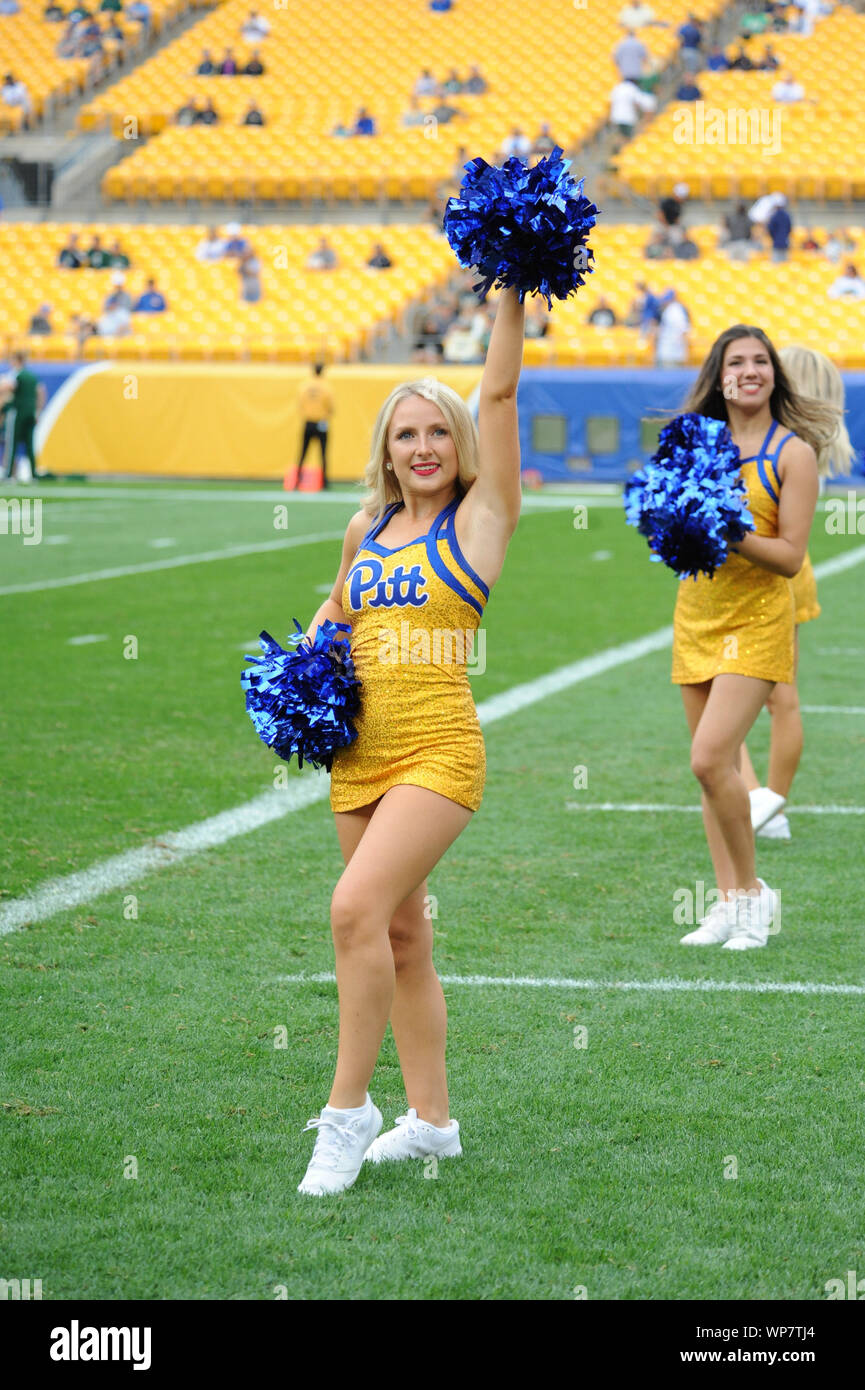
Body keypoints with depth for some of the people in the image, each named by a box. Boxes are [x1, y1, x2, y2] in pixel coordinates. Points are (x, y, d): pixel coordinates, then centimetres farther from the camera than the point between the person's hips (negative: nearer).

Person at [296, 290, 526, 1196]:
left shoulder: (481, 517, -2)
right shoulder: (366, 529, 13)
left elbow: (499, 393, -10)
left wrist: (511, 299, -14)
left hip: (438, 751, -6)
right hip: (359, 751, 6)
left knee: (358, 908, -20)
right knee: (400, 932, 11)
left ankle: (347, 1110, -11)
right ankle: (431, 1120, 22)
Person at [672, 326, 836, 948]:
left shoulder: (792, 451, -6)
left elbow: (791, 556, -10)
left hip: (757, 620, -6)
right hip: (696, 613, 6)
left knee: (710, 759, -17)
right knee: (713, 764, 6)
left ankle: (754, 891, -1)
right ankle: (730, 900, 14)